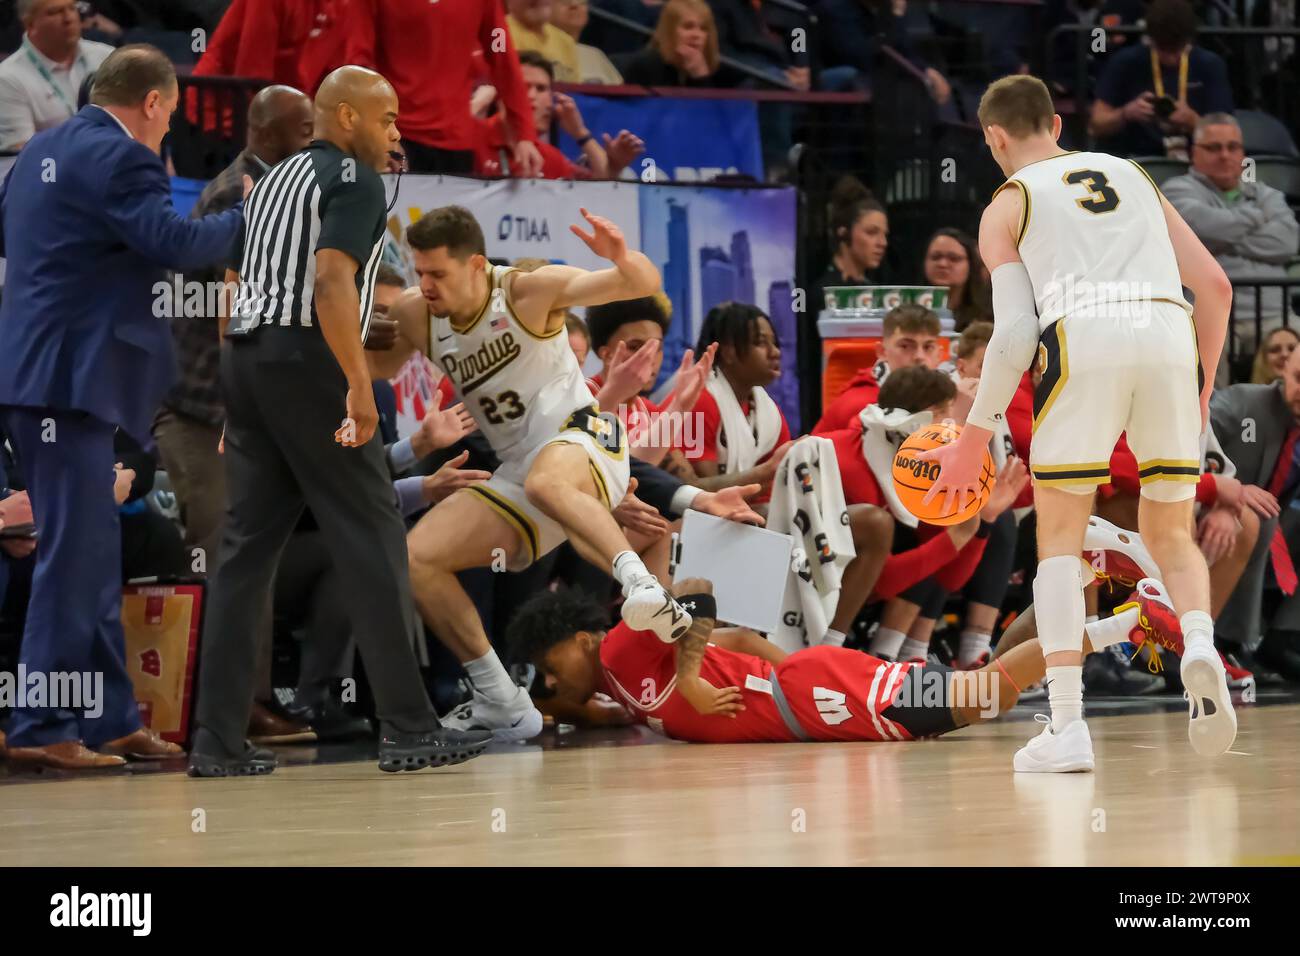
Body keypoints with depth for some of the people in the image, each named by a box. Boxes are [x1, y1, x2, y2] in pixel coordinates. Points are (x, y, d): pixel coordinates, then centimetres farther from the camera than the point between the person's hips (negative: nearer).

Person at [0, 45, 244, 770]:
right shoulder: (119, 158, -13)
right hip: (69, 377, -10)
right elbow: (174, 243, -24)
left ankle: (114, 719, 19)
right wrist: (246, 217, -10)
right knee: (75, 553, -7)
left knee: (95, 553, 14)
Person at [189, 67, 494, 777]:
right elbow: (332, 279, -20)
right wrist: (361, 387, -22)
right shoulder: (353, 179, -5)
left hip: (243, 357, 8)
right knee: (371, 539, -3)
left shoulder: (274, 180, 22)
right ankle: (408, 729, -4)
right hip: (306, 360, -8)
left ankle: (217, 740, 4)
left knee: (248, 546, 7)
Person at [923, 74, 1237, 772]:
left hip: (1084, 337, -3)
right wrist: (1202, 388, 32)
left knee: (1060, 538, 8)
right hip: (1169, 332, 3)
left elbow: (1015, 332, 5)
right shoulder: (1131, 175, 29)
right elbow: (1214, 286, 21)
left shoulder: (1008, 204, 17)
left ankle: (1067, 727, -4)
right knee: (1170, 536, 17)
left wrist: (975, 439, 12)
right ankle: (1200, 646, -15)